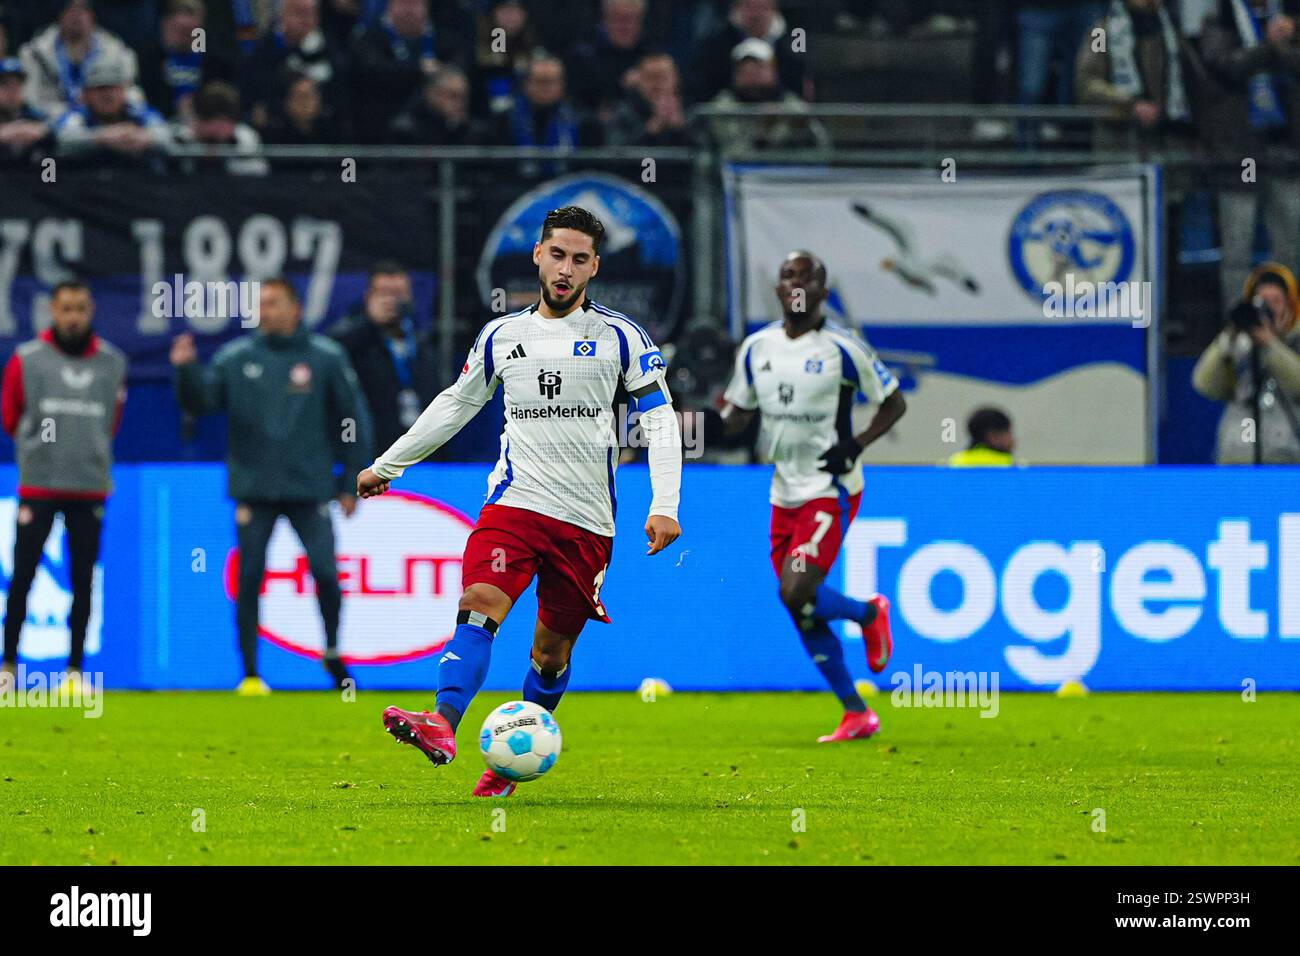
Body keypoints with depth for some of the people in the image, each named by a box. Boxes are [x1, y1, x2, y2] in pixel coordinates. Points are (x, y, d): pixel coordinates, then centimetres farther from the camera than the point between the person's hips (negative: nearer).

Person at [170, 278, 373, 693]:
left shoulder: (326, 358, 3)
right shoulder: (234, 359, 5)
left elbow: (353, 420, 7)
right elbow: (200, 402, -2)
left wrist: (350, 482, 5)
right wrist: (187, 370, -21)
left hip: (310, 489, -1)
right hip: (253, 488, 1)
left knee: (325, 573, -7)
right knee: (249, 581, -1)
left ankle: (333, 653, 17)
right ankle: (250, 672, 7)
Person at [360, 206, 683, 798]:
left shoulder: (619, 337, 3)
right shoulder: (502, 336, 12)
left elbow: (660, 419, 1)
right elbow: (454, 406, 24)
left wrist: (664, 505, -11)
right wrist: (387, 465, 28)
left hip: (587, 520, -1)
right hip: (514, 501, 1)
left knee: (553, 647, 5)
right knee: (481, 604, -23)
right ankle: (442, 726, -40)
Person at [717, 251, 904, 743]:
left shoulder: (842, 348, -9)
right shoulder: (756, 348, 6)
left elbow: (894, 403, 0)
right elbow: (738, 416, 15)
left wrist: (855, 446, -14)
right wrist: (715, 413, -8)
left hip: (830, 490, -6)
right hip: (785, 493, 6)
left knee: (796, 593, -20)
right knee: (802, 612, 5)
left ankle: (869, 613, 11)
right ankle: (857, 715, 16)